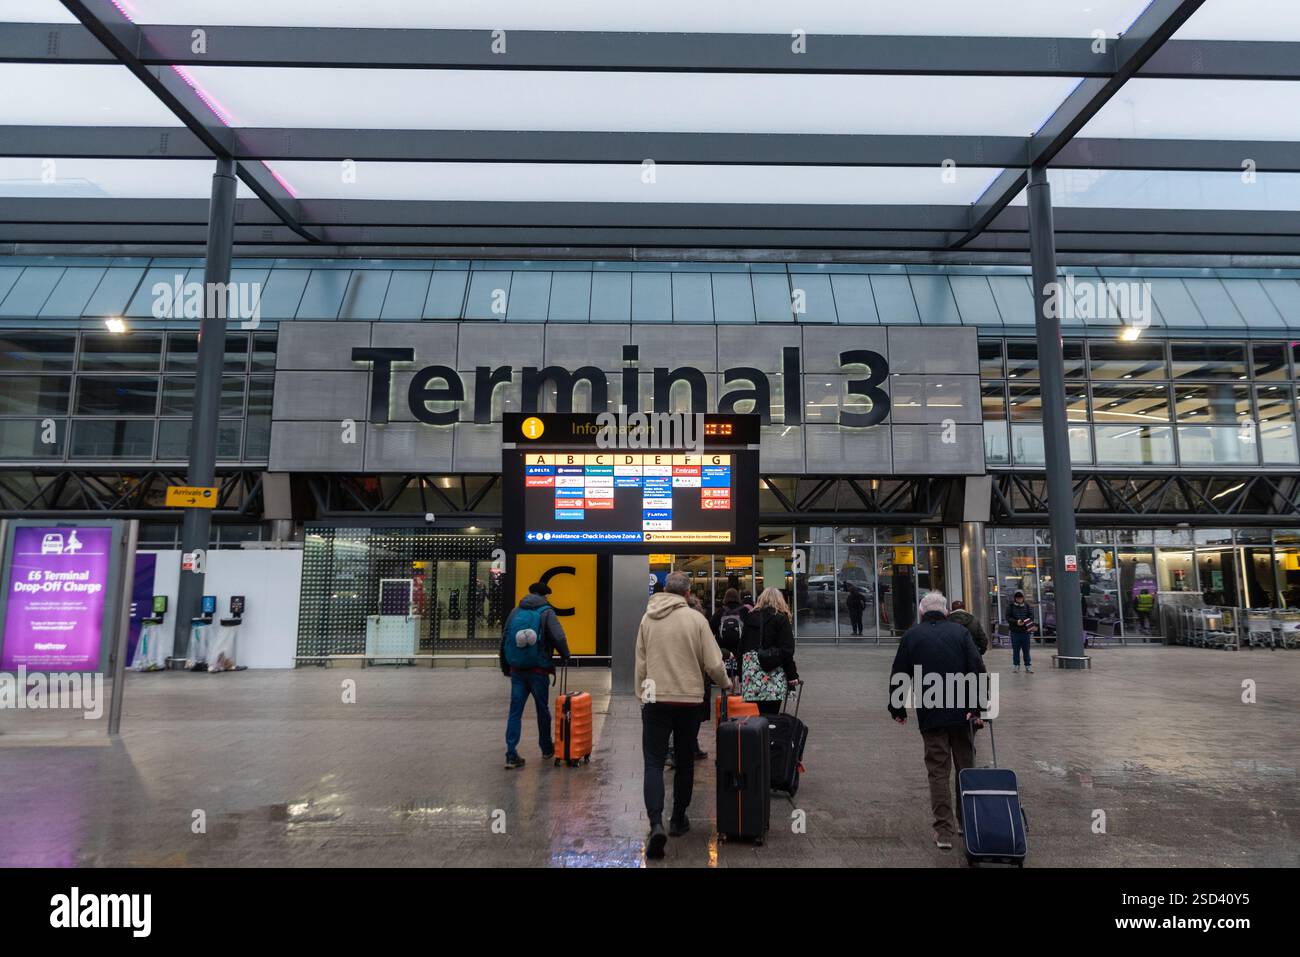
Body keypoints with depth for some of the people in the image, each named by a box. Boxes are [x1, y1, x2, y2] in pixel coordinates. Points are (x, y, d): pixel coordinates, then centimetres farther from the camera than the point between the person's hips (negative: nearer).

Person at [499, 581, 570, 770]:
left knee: (515, 712, 5)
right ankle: (547, 749, 28)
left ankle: (511, 755, -2)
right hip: (539, 671, -3)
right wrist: (565, 655, 2)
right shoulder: (546, 613, -4)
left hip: (517, 671, 3)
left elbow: (504, 641, 10)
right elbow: (559, 638, -17)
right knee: (542, 710, 13)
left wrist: (505, 668, 19)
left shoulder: (515, 612, 8)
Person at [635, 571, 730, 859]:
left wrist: (641, 695, 17)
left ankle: (656, 824, -13)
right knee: (684, 761, 16)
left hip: (656, 699, 1)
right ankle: (678, 819, 26)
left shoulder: (647, 618, 1)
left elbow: (640, 664, 5)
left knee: (654, 763, 3)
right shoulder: (696, 619, -6)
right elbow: (713, 664, -6)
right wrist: (725, 683, 14)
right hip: (689, 699, 0)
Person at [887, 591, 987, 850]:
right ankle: (966, 822, 26)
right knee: (965, 767, 16)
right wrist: (977, 706, -6)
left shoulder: (911, 635, 2)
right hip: (962, 713, 1)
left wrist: (897, 709, 15)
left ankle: (944, 831, 2)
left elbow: (897, 675, 4)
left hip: (930, 715, -1)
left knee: (938, 772, 4)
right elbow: (978, 669, -6)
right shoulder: (960, 631, 3)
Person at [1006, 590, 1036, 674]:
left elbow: (1031, 617, 2)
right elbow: (1008, 618, -2)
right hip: (1015, 632, -1)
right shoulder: (1011, 607, 3)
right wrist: (1016, 622, -19)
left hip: (1025, 631, 1)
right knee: (1016, 650, 6)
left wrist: (1025, 622, -17)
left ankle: (1028, 666, 7)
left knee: (1026, 650, 2)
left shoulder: (1027, 607, 7)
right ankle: (1016, 665, 16)